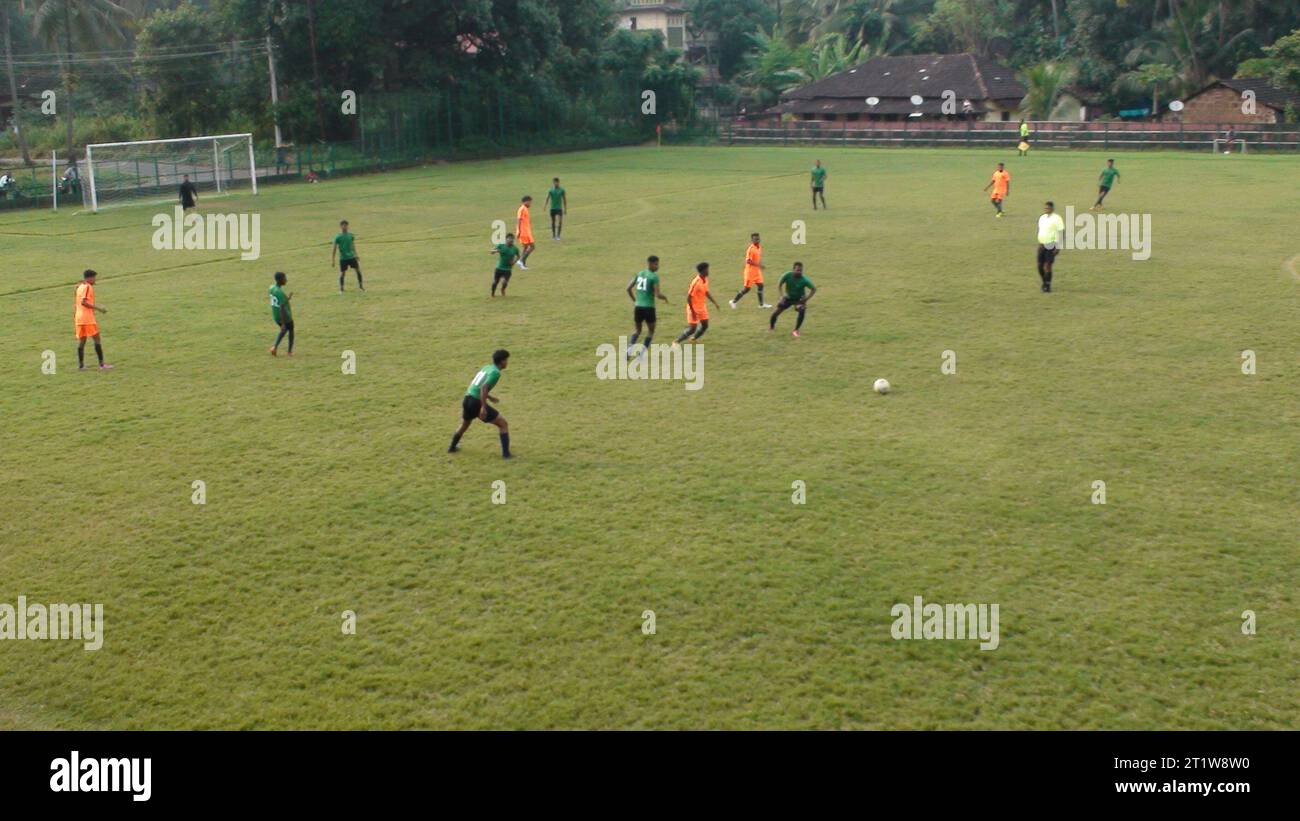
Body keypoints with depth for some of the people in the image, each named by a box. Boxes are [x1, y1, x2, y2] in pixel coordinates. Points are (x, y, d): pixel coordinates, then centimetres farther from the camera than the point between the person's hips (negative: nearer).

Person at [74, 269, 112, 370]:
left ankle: (80, 365, 10)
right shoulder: (88, 287, -10)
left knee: (81, 341, 10)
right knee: (97, 340, -3)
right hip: (88, 318, -8)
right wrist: (98, 308, -18)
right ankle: (102, 364, -5)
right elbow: (83, 302, -20)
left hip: (78, 318, 8)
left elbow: (75, 303, 18)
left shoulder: (79, 287, 15)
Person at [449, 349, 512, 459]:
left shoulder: (486, 368, 17)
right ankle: (506, 453, -5)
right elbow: (484, 387, -23)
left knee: (464, 425, 33)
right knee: (503, 424, 2)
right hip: (477, 403, -8)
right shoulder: (496, 372, -9)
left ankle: (452, 447, 51)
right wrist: (483, 407, -26)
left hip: (467, 399, 8)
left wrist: (489, 397, 32)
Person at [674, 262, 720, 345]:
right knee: (692, 328, -8)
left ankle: (694, 338, 32)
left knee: (705, 326, 10)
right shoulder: (696, 282, -27)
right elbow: (689, 297, -24)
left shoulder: (705, 279, -1)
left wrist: (715, 303, 14)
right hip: (694, 308, -8)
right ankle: (676, 342, 7)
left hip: (702, 307, 8)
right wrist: (693, 312, -23)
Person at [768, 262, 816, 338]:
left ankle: (796, 330, -12)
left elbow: (814, 289, -17)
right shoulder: (787, 275, -23)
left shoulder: (804, 280, -28)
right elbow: (779, 284, -7)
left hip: (799, 299, -2)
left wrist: (806, 298, -26)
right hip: (788, 297, 2)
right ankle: (771, 328, 25)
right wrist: (781, 295, -17)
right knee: (776, 313, -6)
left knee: (802, 311, -31)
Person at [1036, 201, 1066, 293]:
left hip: (1051, 245, -7)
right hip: (1042, 244, 7)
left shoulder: (1056, 218, -10)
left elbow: (1061, 232, -12)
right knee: (1040, 265, 7)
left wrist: (1058, 247, -15)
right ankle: (1044, 282, 27)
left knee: (1047, 266, -8)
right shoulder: (1042, 218, 12)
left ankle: (1048, 286, 2)